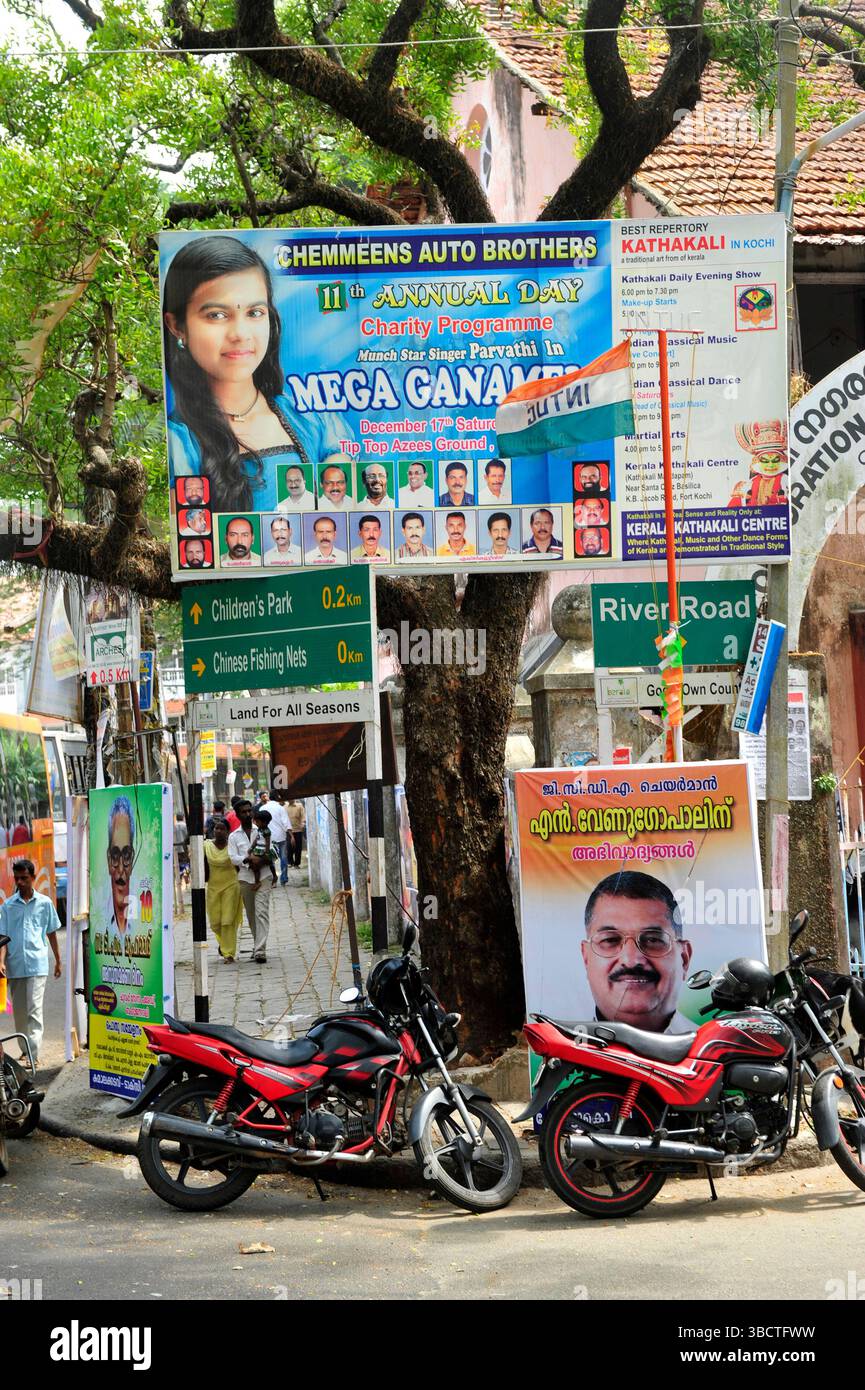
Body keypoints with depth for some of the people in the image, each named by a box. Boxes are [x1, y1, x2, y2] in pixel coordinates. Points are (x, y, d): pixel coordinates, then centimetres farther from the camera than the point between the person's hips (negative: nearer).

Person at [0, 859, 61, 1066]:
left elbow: (51, 933, 13)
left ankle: (33, 1053, -16)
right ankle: (25, 1049, 24)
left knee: (35, 1010, -11)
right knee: (19, 1011, 10)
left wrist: (58, 961, 17)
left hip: (37, 965, -2)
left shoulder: (44, 903, 5)